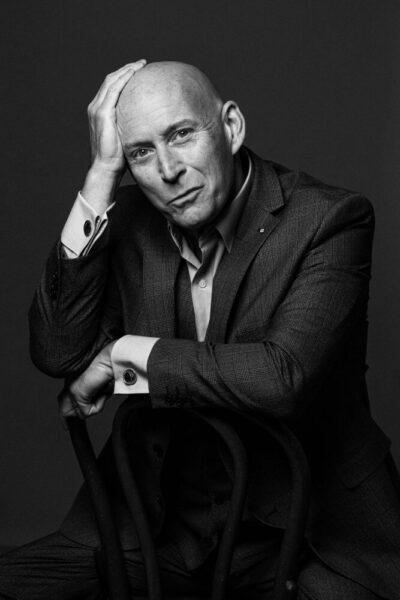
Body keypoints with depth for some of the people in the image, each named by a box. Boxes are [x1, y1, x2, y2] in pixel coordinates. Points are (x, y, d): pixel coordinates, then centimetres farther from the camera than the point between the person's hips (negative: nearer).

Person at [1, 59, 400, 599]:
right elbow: (57, 352, -11)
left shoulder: (330, 220, -12)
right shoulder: (129, 219, 1)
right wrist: (101, 174, -14)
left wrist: (127, 352, -15)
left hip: (303, 529, -3)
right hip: (161, 521, 4)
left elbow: (285, 376, -26)